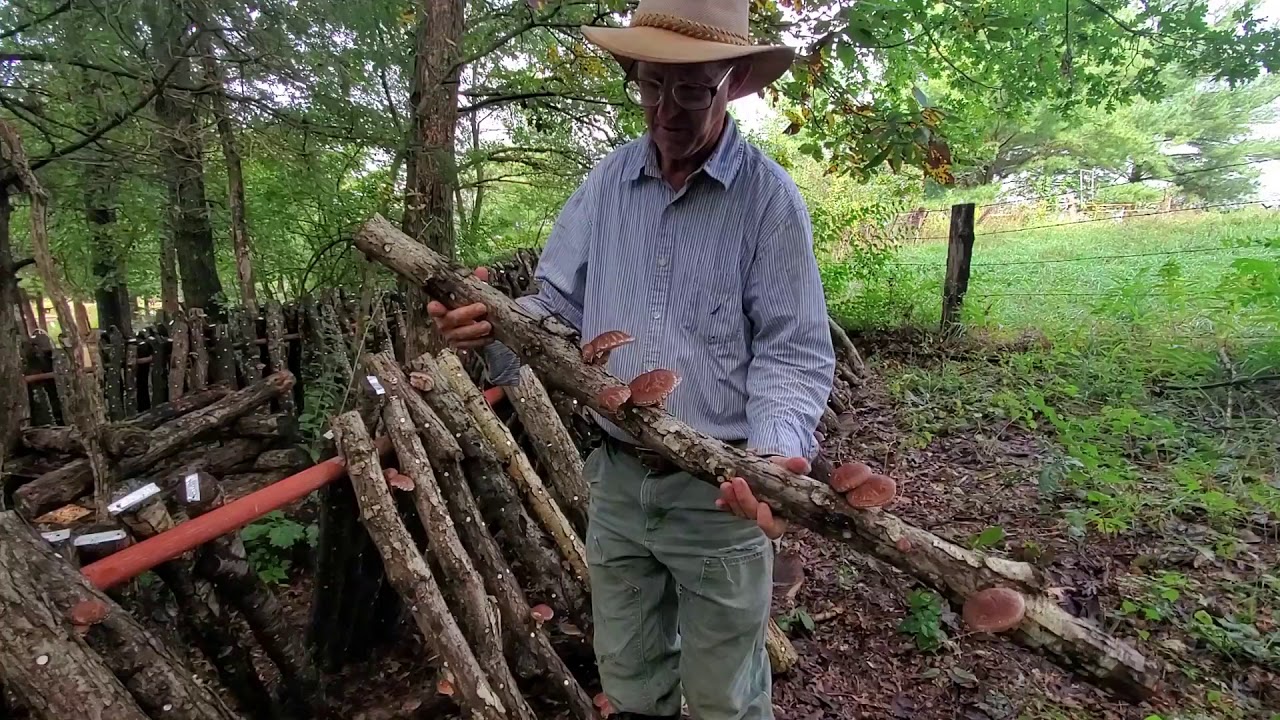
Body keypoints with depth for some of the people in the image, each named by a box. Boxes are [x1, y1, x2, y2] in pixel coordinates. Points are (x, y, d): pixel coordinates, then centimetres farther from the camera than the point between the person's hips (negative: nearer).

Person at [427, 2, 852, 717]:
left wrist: (776, 456, -29)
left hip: (719, 492, -4)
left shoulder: (771, 199, -11)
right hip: (616, 480, 4)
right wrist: (494, 325, -15)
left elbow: (793, 354, -12)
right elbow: (558, 305, 6)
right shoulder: (608, 182, 3)